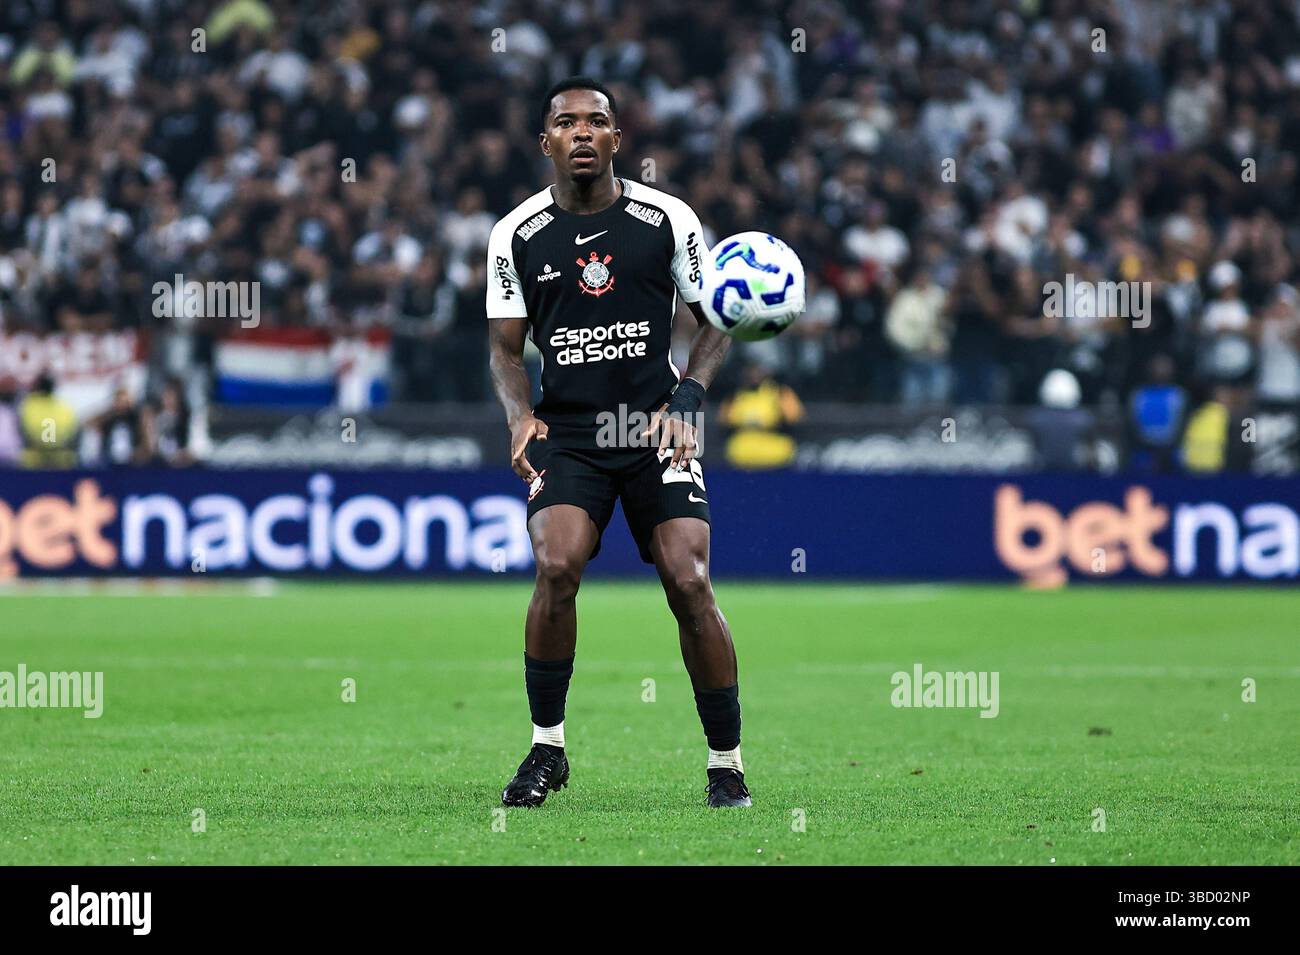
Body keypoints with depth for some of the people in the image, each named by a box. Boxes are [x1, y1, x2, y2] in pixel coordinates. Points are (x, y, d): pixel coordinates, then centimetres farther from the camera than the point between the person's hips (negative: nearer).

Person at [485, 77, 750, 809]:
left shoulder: (668, 220, 0)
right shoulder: (517, 235, 3)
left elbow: (716, 322, 7)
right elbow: (506, 344, 10)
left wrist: (685, 403, -8)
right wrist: (520, 415, -8)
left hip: (656, 427, 0)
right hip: (566, 432, 0)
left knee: (690, 584, -11)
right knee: (557, 569, -22)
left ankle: (727, 764, 3)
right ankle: (547, 747, -5)